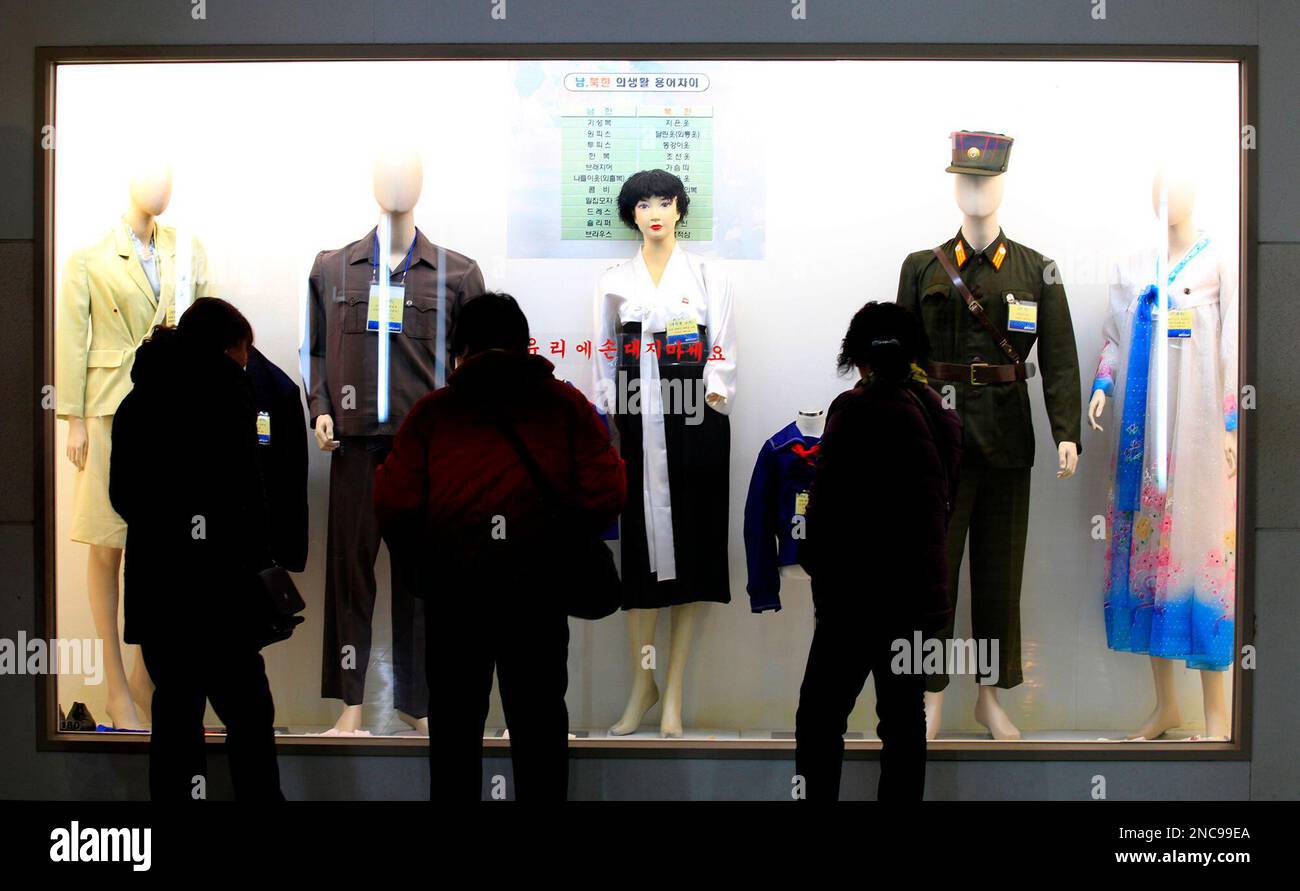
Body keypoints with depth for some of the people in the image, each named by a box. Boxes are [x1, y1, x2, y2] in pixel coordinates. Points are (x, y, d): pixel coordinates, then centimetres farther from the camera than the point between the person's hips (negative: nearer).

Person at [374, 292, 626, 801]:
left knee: (455, 719, 14)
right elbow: (606, 494, -4)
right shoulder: (566, 405, 3)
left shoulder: (431, 410, 2)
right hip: (538, 588, 0)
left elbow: (393, 506, -5)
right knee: (538, 719, 12)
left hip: (452, 587, 0)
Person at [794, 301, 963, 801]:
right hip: (920, 594, 7)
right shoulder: (942, 415, 7)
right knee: (904, 721, 12)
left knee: (820, 718, 0)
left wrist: (816, 564, 2)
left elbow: (827, 502, -13)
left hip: (858, 595, -7)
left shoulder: (858, 410, -14)